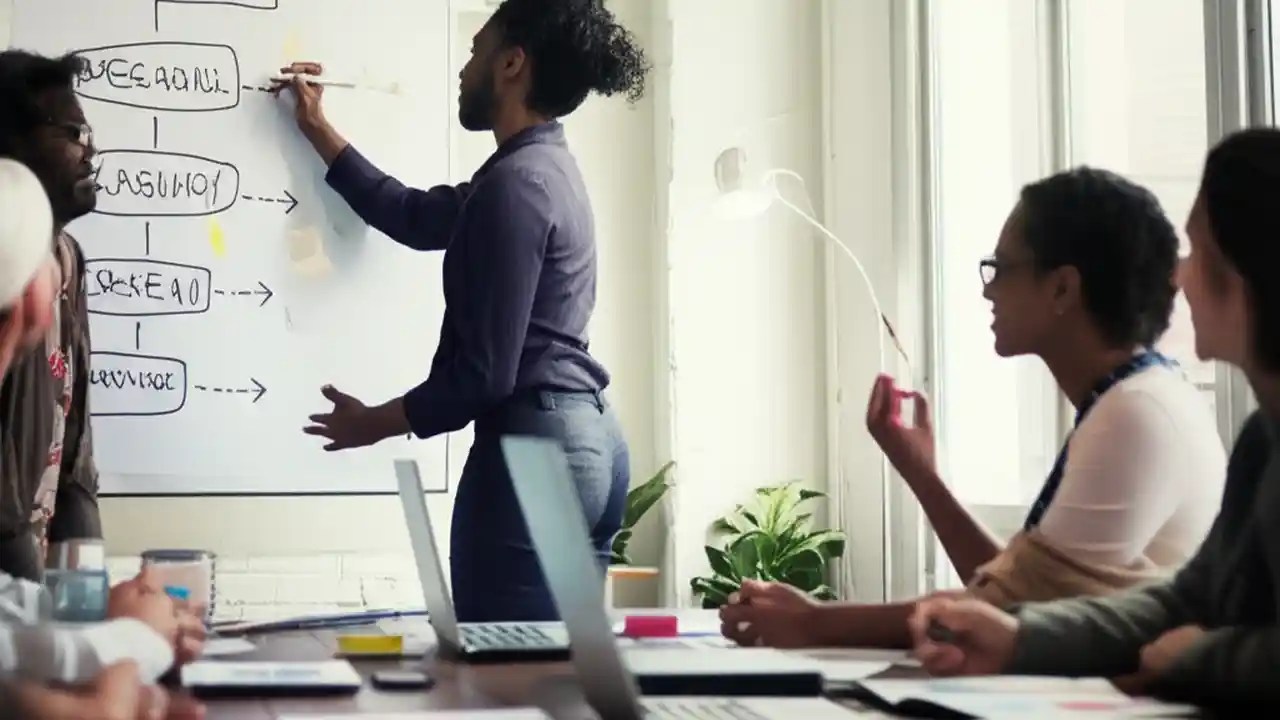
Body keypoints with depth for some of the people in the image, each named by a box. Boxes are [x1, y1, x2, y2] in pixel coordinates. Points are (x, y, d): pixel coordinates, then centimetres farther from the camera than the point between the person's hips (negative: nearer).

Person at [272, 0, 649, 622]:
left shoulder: (513, 184, -14)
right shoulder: (545, 169, 17)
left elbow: (484, 371, -17)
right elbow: (414, 217, 30)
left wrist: (376, 423, -2)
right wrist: (316, 129, 35)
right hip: (590, 440, 10)